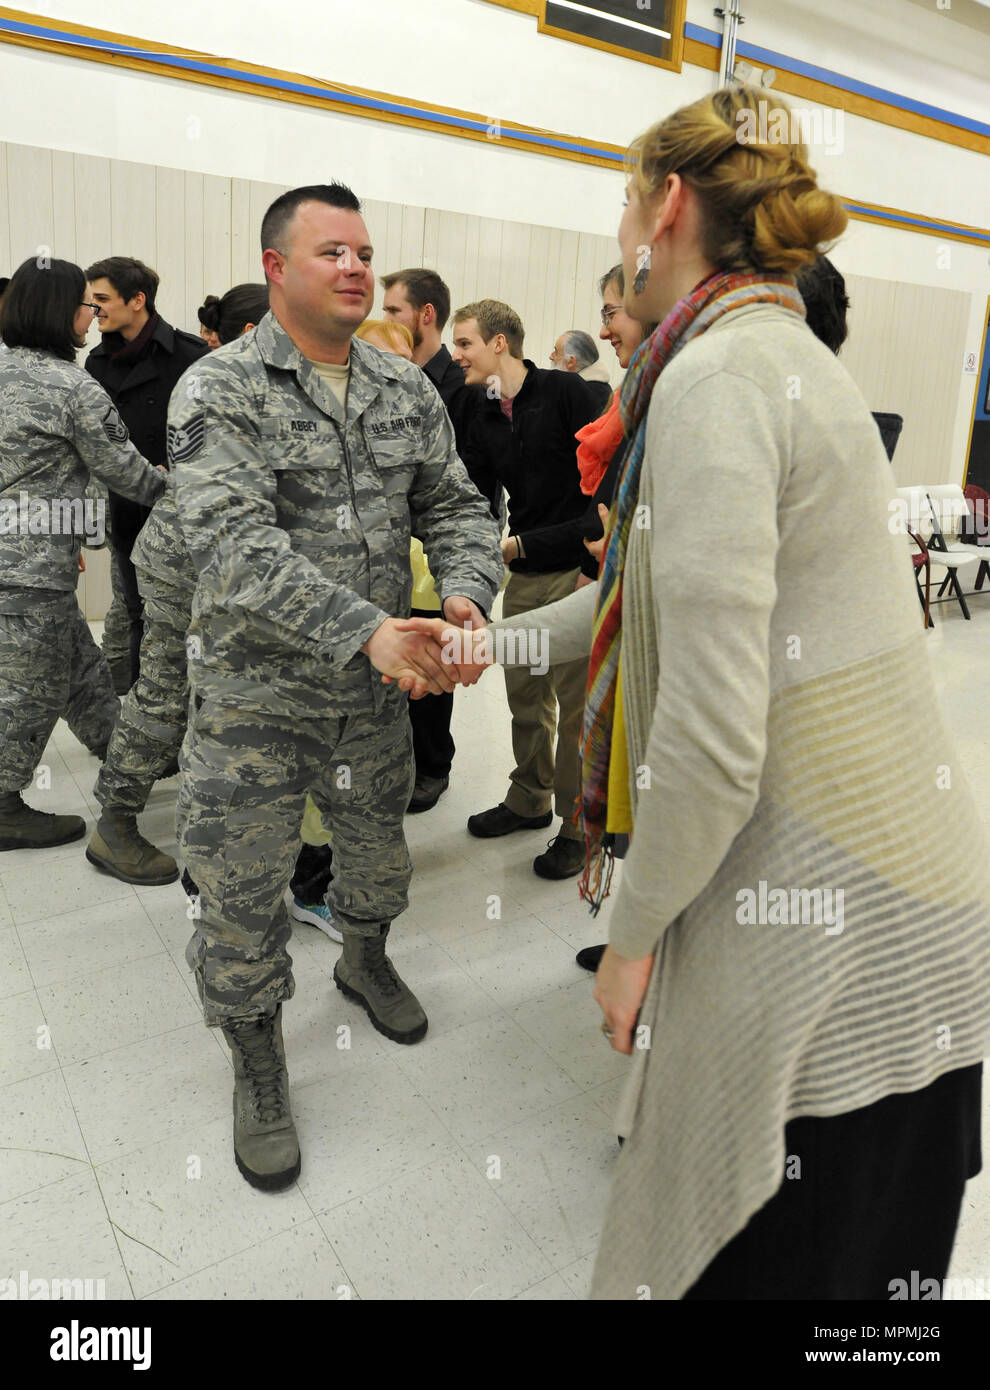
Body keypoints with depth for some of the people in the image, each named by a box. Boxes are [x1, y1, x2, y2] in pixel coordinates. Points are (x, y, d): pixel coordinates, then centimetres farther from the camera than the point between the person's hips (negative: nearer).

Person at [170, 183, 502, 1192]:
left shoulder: (406, 387, 5)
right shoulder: (218, 391, -12)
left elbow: (454, 505, 5)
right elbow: (236, 544, -25)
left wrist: (466, 591, -18)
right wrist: (367, 630, -36)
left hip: (376, 691, 5)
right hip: (254, 699, -4)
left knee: (378, 859, 22)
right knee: (241, 897, 7)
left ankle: (365, 962, 54)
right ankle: (257, 1069, 32)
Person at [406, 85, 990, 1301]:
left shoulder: (717, 376, -18)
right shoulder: (791, 357, 12)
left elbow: (714, 737, -24)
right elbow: (674, 592, 21)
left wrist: (635, 930, -8)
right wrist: (496, 639, 28)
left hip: (819, 918, -9)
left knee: (741, 1250, 14)